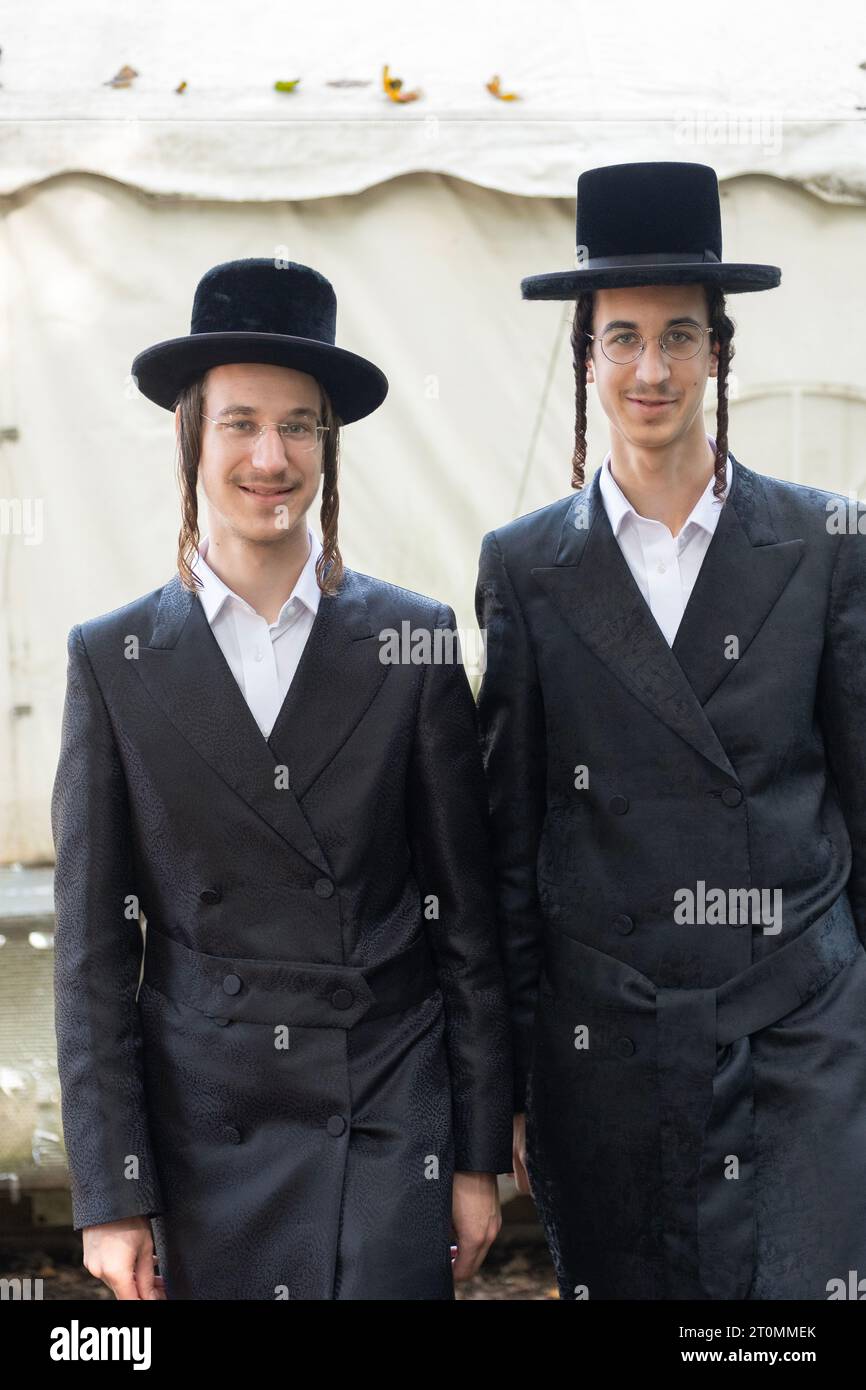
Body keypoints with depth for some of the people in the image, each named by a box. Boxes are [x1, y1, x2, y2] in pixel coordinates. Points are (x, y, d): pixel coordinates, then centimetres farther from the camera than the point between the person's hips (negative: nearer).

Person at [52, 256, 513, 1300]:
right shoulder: (113, 658, 0)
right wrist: (110, 1194, -2)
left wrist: (481, 1156, 2)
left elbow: (465, 912, 2)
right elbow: (92, 942, 0)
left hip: (389, 1123, 0)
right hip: (198, 1126, 1)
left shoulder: (414, 639, -1)